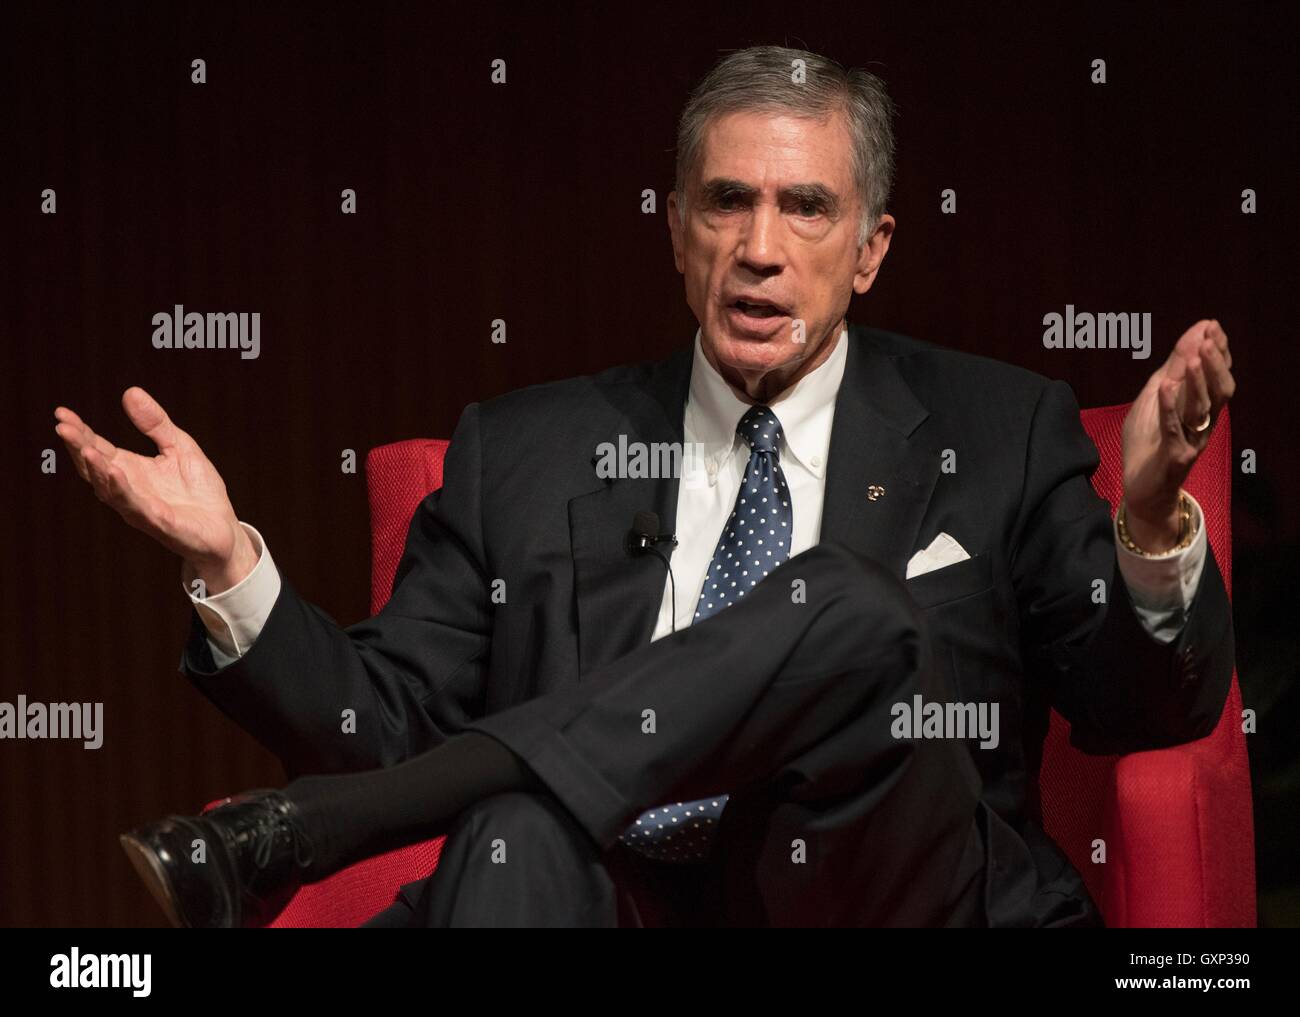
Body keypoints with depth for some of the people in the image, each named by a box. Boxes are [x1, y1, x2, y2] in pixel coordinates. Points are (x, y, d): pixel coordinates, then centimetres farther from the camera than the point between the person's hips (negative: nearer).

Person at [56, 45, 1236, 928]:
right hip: (614, 895, 0)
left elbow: (1148, 711, 7)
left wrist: (1151, 524, -15)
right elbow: (391, 721, 14)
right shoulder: (523, 450, 19)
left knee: (845, 605, -30)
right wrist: (228, 565, -3)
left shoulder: (997, 435, 15)